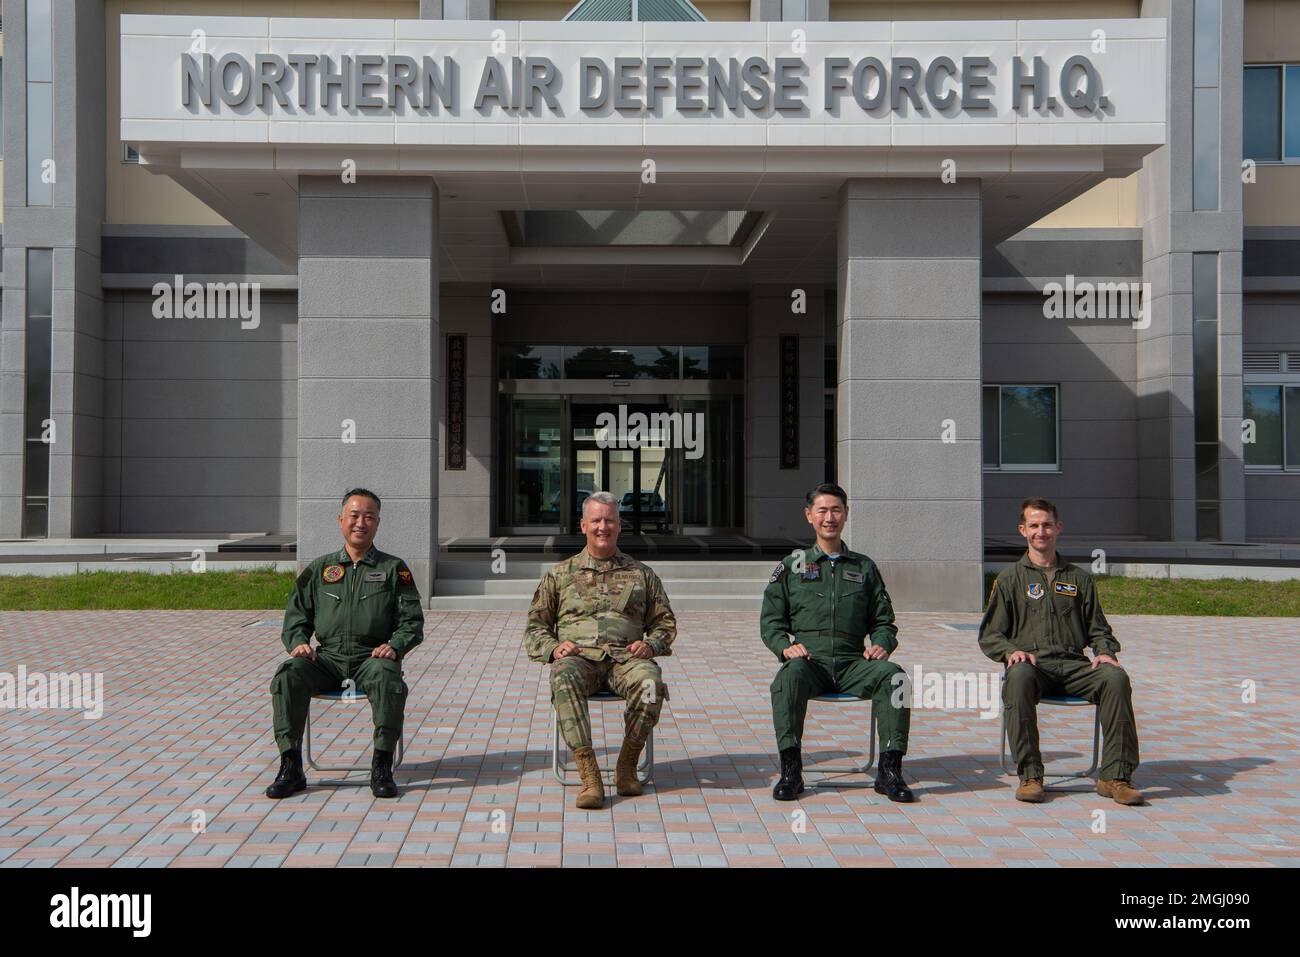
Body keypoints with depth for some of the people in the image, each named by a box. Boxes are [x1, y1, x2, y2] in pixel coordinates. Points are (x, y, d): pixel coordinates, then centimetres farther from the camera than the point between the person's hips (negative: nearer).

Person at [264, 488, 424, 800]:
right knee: (288, 675, -27)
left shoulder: (394, 569, 12)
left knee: (387, 677, -37)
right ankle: (291, 768, -21)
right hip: (327, 659, 2)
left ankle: (381, 768, -25)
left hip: (371, 658, -2)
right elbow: (296, 614, 18)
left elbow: (412, 621, 6)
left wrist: (394, 646, -13)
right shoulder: (319, 569, 18)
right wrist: (298, 642, -3)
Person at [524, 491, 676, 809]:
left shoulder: (641, 574, 21)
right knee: (564, 678, -38)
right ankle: (589, 775, -39)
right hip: (578, 657, 0)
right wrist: (553, 648, -4)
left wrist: (650, 644, 0)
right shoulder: (560, 574, 20)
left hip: (624, 657, 1)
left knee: (650, 682, -35)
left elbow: (665, 622, 23)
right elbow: (535, 627, 18)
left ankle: (626, 765, -17)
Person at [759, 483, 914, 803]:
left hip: (853, 663, 1)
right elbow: (770, 619, 12)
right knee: (790, 676, -36)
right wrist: (785, 646, -8)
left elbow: (883, 621, 22)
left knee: (893, 675, -30)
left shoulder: (864, 567, 21)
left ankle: (889, 769, -24)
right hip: (810, 661, -1)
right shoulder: (792, 566, 17)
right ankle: (790, 769, -31)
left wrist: (880, 644, -1)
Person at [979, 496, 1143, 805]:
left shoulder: (1079, 578, 23)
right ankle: (1030, 776, -34)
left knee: (1116, 678, -30)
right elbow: (989, 635, 10)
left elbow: (1097, 628, 21)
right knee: (1019, 677, -39)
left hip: (1073, 664, 2)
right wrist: (1011, 651, -12)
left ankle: (1115, 775, -27)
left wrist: (1106, 651, -2)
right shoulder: (1010, 579, 15)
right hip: (1031, 663, -2)